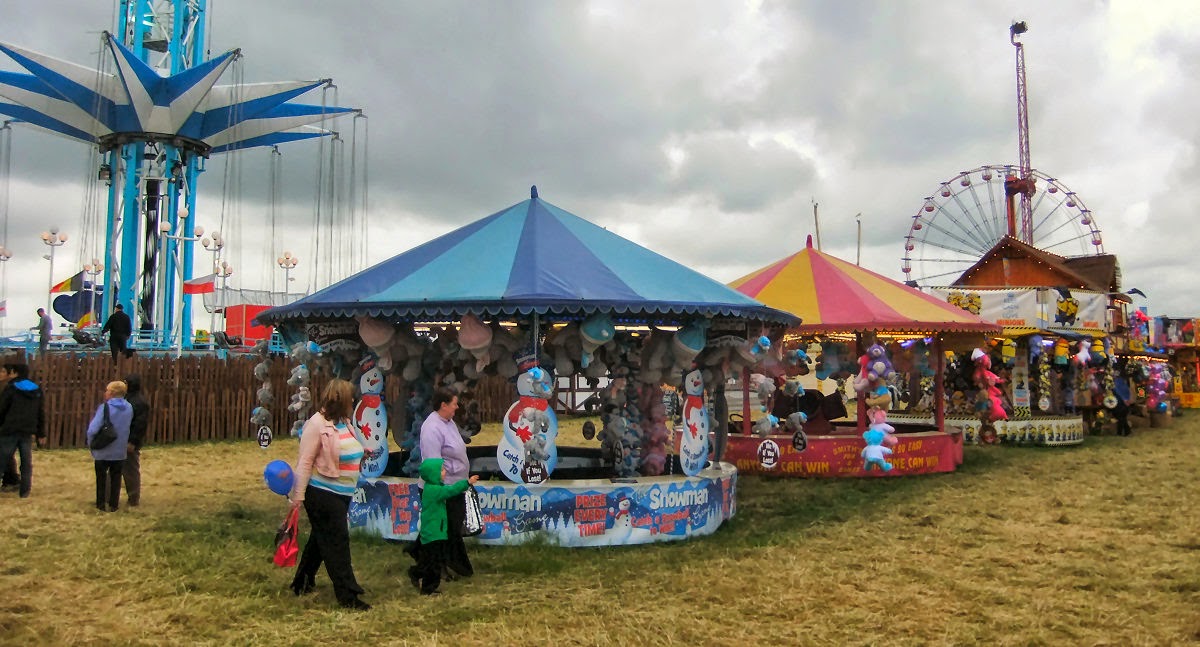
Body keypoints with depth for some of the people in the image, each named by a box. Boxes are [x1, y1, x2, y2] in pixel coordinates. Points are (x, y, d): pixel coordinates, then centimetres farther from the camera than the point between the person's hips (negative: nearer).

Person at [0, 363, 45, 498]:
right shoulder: (37, 390, 11)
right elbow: (41, 414, 14)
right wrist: (41, 433, 18)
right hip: (28, 432, 4)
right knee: (27, 462, 8)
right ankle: (25, 491, 8)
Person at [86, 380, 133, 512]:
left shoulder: (104, 407, -18)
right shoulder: (129, 408, -4)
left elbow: (92, 429, -20)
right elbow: (127, 426, 3)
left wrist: (90, 443, -7)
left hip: (103, 451, -3)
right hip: (120, 451, 3)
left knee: (101, 477, 14)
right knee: (116, 478, 13)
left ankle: (101, 504, 21)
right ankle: (113, 505, 18)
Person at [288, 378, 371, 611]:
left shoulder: (344, 422, 9)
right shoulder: (318, 423, -16)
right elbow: (305, 462, -17)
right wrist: (298, 495, -18)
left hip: (341, 494, 9)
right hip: (322, 494, -9)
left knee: (321, 539, 19)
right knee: (337, 542, -4)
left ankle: (302, 582, 35)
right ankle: (348, 595, 3)